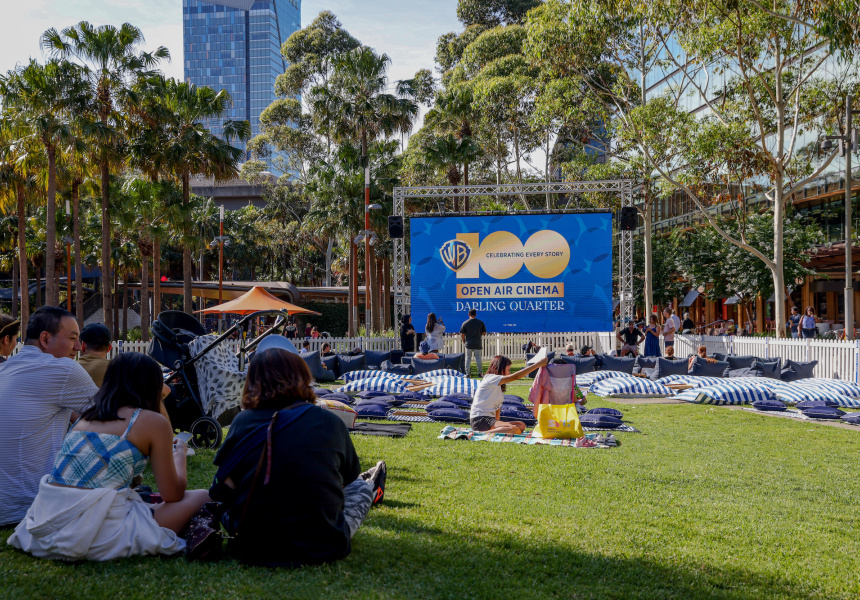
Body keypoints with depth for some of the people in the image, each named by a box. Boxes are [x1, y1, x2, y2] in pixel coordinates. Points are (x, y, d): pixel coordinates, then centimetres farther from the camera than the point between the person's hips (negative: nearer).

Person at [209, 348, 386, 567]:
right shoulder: (329, 422, -8)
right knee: (360, 486, 29)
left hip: (252, 549, 3)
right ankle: (370, 489, 64)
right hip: (321, 548, -2)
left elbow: (225, 486, 0)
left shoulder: (242, 421, -6)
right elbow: (349, 474, 10)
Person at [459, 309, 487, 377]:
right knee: (478, 358, 8)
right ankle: (480, 373, 9)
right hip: (478, 344, 1)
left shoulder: (465, 323, -3)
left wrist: (464, 342, 11)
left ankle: (467, 373, 6)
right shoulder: (481, 322, 0)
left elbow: (462, 335, -2)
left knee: (468, 358, 7)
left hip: (468, 344, -1)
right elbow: (484, 333, 5)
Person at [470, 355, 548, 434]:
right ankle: (483, 434, -20)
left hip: (490, 419, 10)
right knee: (513, 429, -29)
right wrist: (538, 364, -18)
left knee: (521, 425, -5)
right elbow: (515, 377, -18)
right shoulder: (490, 378, -9)